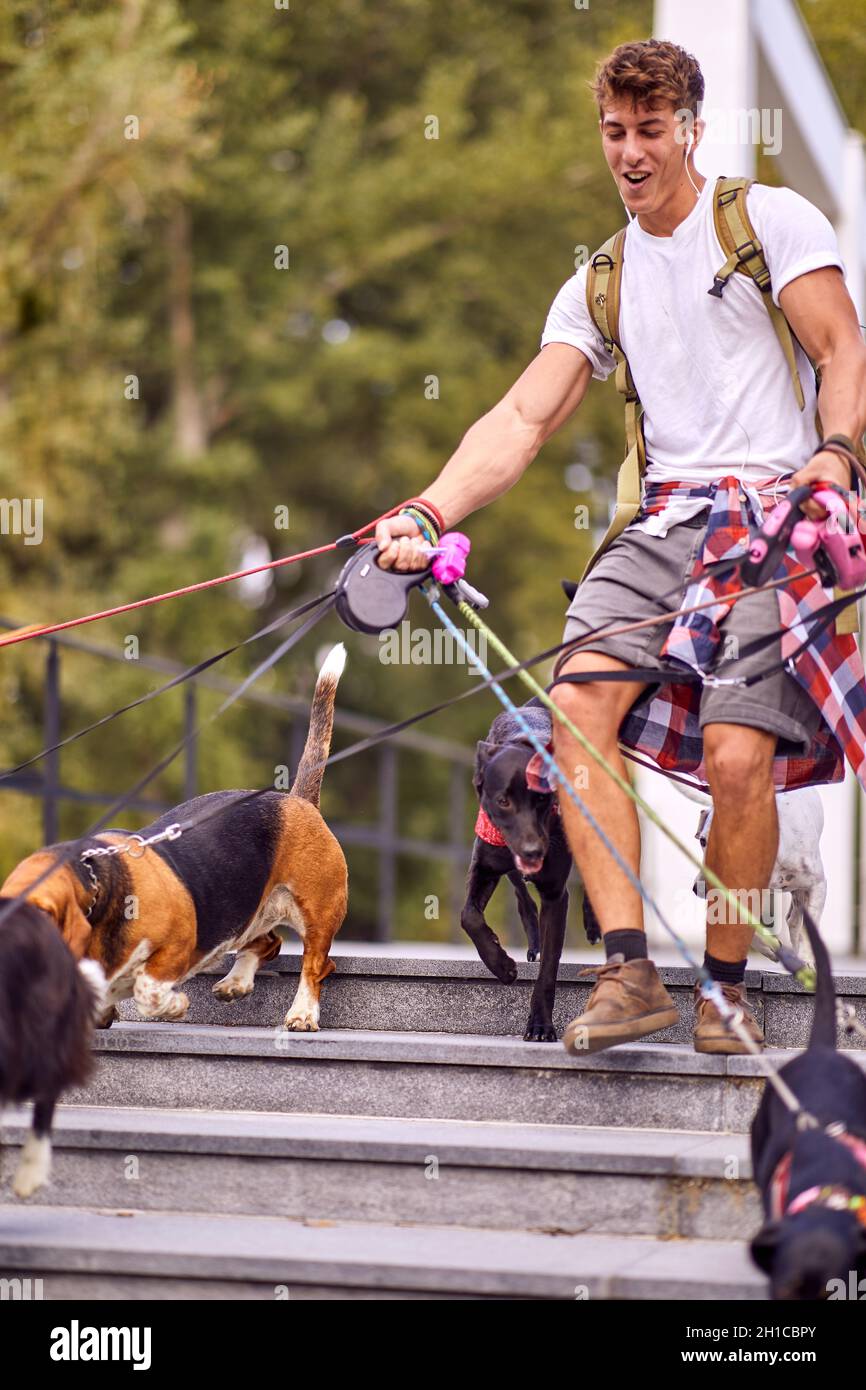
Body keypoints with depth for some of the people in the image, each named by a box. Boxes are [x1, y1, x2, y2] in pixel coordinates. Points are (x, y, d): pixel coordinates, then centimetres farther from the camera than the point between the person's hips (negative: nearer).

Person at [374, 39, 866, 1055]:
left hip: (780, 510, -5)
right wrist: (432, 510, -7)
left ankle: (726, 982, 1)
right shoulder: (600, 285, 20)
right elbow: (523, 417, 9)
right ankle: (629, 972, -20)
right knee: (578, 700, -20)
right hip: (668, 519, 5)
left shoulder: (769, 219, 7)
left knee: (737, 754, -19)